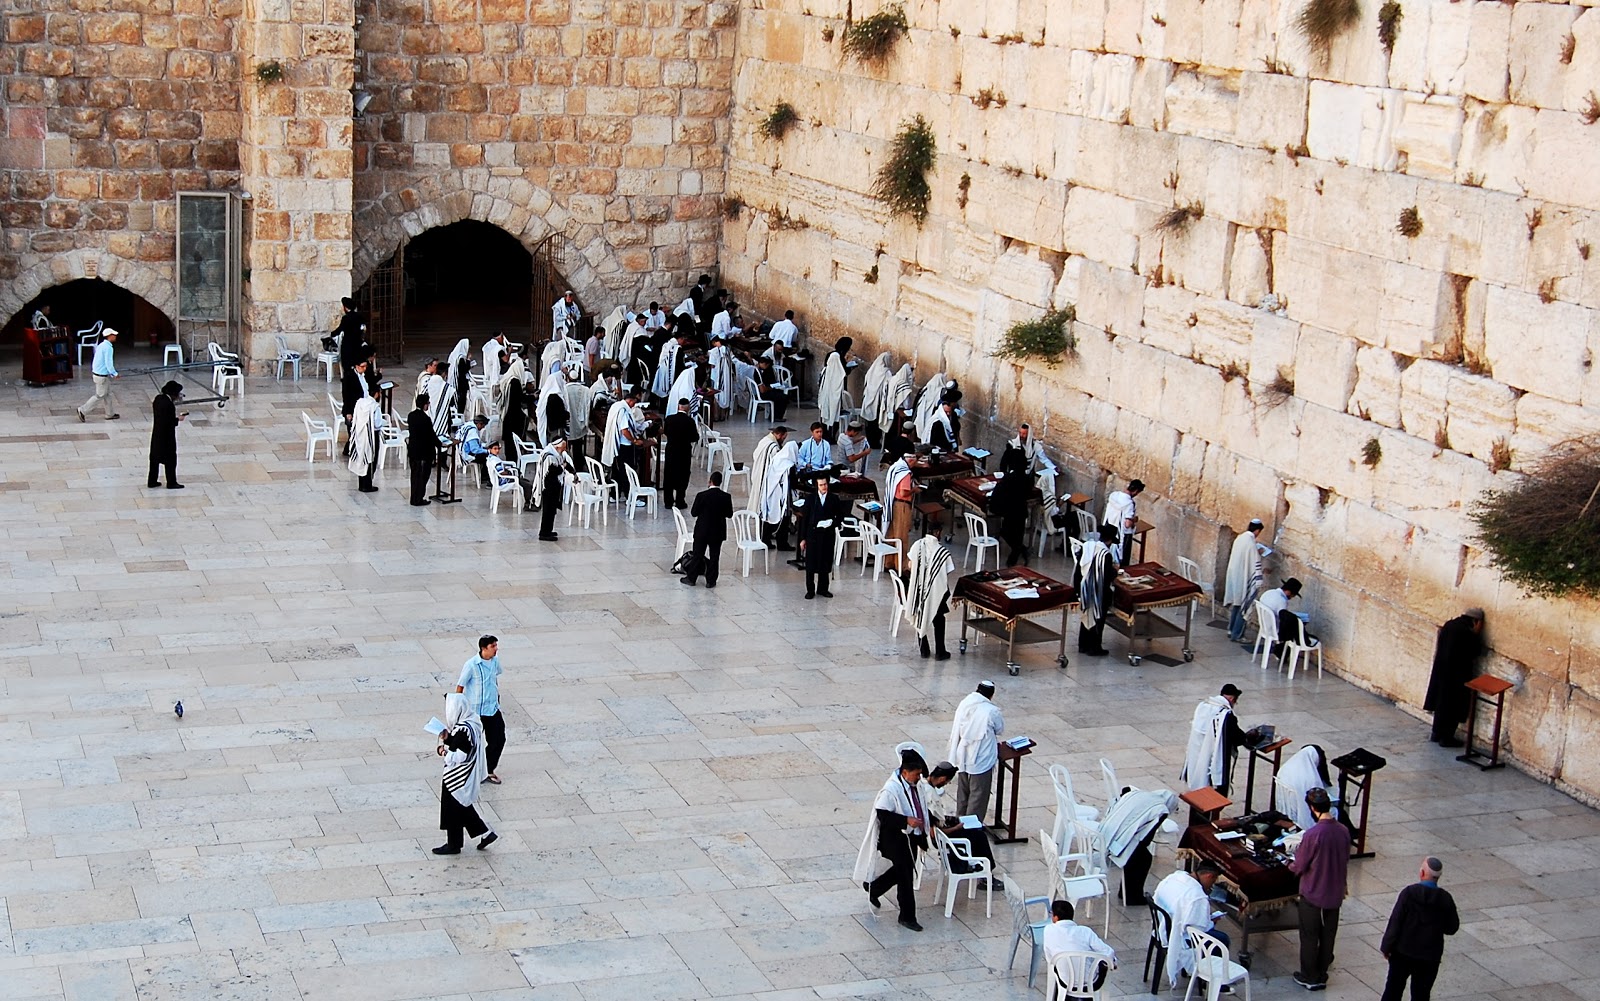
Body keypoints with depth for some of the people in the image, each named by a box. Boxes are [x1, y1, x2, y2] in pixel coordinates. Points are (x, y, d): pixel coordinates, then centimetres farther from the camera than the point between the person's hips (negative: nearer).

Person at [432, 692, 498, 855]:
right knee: (463, 807, 23)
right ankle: (485, 834, 26)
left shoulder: (462, 730, -29)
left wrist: (444, 752, -13)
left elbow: (458, 757, -28)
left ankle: (453, 844, 23)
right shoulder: (472, 723, 0)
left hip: (457, 779, -9)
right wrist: (447, 739, -2)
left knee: (452, 808, 8)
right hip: (469, 775, 9)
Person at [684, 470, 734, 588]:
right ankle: (711, 581, 15)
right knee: (714, 557, 11)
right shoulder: (726, 497, -11)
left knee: (697, 555, 12)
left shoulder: (701, 495, -16)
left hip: (702, 531, -1)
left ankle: (691, 578, 21)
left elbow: (693, 513, -10)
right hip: (718, 532, 1)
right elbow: (729, 514, -2)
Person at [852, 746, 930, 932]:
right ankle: (907, 917, 10)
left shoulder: (912, 786, 2)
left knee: (903, 870, 21)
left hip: (911, 837, 9)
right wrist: (906, 821, -31)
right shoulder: (891, 789, -24)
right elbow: (882, 813, -26)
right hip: (895, 839, -9)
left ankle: (873, 888, 44)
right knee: (905, 877, -2)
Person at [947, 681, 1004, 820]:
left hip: (963, 758, 6)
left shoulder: (964, 704, -3)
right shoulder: (991, 711, -20)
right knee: (978, 796, 6)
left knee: (963, 793, 21)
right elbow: (1000, 729, -3)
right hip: (980, 761, -6)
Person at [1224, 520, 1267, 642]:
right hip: (1244, 580, -8)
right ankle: (1237, 635, 4)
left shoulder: (1240, 538, 3)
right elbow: (1255, 565, -20)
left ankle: (1231, 630, 27)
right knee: (1244, 607, 1)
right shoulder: (1252, 543, -22)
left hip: (1234, 576, 8)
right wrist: (1258, 584, -15)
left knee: (1237, 605, 20)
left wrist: (1257, 553, 22)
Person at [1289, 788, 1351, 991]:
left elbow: (1300, 866, -15)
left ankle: (1310, 977, 20)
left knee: (1309, 936, 10)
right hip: (1335, 893, 5)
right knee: (1328, 934, 17)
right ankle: (1321, 974, 28)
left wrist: (1291, 866, 7)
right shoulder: (1343, 831, -7)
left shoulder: (1313, 834, -25)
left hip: (1313, 893, -5)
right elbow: (1345, 861, 7)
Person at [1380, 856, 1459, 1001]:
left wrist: (1386, 946, -6)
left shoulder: (1409, 893, -16)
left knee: (1393, 989, 13)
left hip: (1403, 952, -2)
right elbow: (1452, 928, 2)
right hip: (1430, 956, 2)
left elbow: (1395, 921, -14)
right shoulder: (1445, 899, -9)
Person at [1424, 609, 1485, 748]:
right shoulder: (1467, 632, -20)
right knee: (1453, 705, 2)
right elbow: (1475, 652, -14)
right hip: (1457, 673, -8)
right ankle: (1446, 738, 8)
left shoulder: (1449, 624, 5)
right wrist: (1476, 634, -10)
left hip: (1442, 669, 8)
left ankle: (1436, 733, 25)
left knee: (1441, 702, 17)